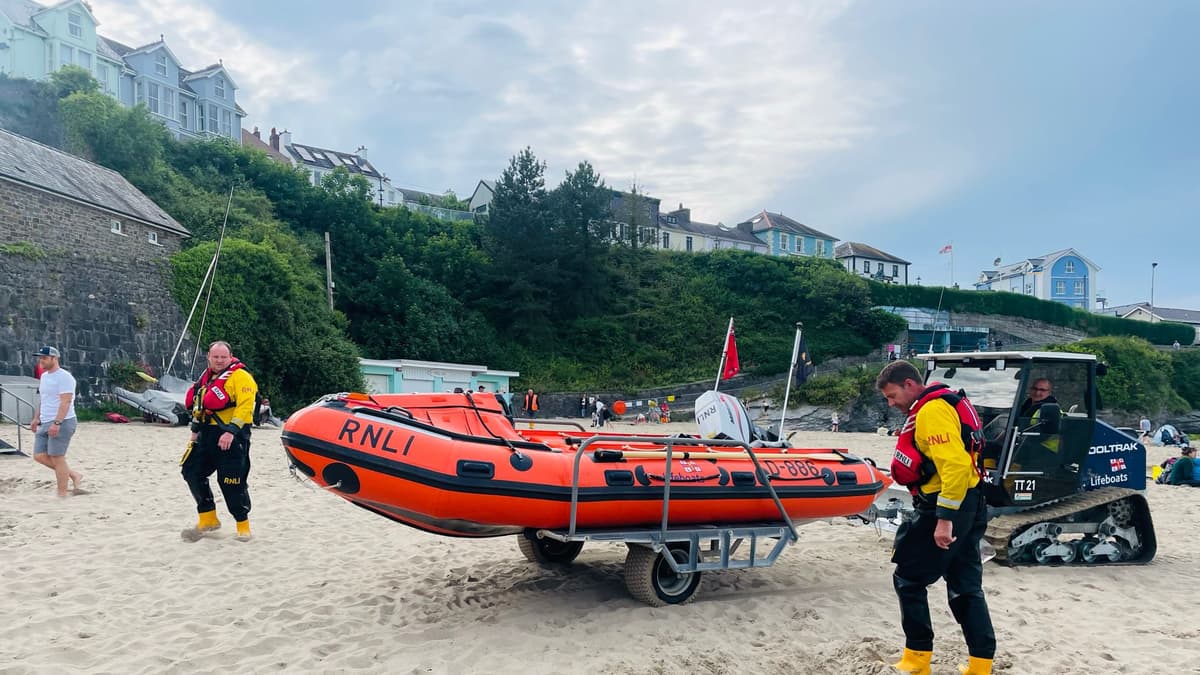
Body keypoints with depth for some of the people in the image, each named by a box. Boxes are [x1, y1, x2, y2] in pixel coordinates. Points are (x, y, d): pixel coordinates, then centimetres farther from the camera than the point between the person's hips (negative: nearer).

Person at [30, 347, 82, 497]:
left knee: (57, 457, -6)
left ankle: (62, 494, 1)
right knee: (39, 456, 6)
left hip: (61, 423, -9)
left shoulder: (64, 377, -13)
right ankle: (73, 475, 17)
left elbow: (66, 402, -21)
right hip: (45, 424, 9)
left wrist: (57, 423, -27)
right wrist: (36, 419, 19)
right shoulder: (44, 376, 16)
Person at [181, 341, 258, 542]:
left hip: (231, 437, -8)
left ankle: (243, 526, 8)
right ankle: (207, 519, 19)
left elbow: (245, 405, -20)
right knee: (191, 471, 7)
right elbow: (198, 406, 27)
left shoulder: (240, 376, -10)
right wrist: (195, 430, 22)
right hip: (207, 435, 9)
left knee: (232, 482, -7)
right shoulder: (206, 377, 16)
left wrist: (231, 431, -27)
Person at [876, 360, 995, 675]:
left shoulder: (931, 410, -16)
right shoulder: (930, 408, 16)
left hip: (946, 507, -10)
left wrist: (944, 518, -25)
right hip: (969, 507, 10)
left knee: (908, 578, 2)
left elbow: (955, 466, -25)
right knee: (966, 587, 13)